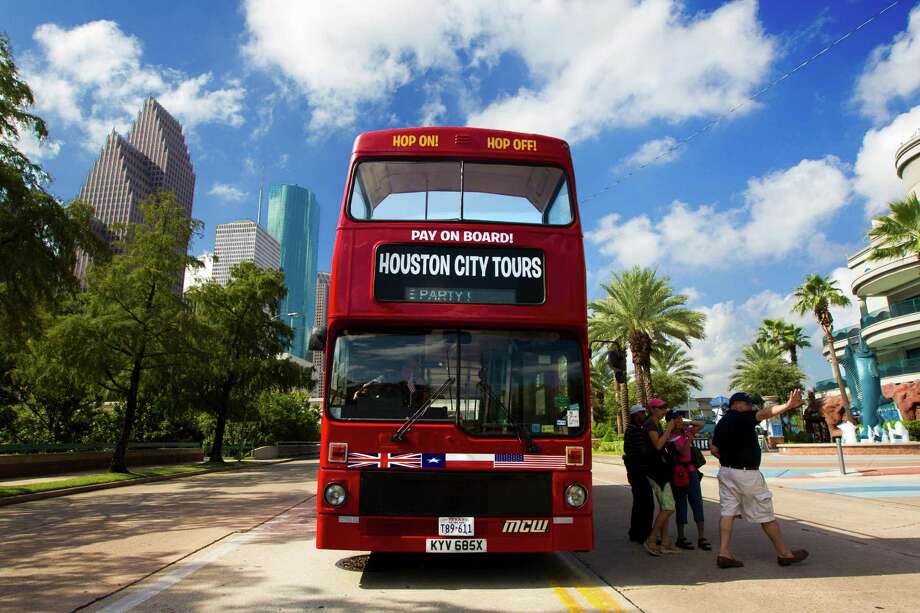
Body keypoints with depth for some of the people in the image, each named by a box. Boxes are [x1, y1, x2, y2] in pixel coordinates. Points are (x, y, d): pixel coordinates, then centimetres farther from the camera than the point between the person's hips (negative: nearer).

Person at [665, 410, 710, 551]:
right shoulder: (671, 437, -10)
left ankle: (701, 537, 7)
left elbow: (701, 424, 17)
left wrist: (688, 422, 4)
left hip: (691, 470, 6)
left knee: (697, 502, 3)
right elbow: (683, 452, -22)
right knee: (681, 503, 1)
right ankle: (681, 538, 11)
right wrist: (688, 440, -38)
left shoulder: (686, 431, 7)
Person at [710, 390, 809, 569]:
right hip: (746, 474, -7)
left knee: (728, 511, 4)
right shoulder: (740, 417, -12)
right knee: (765, 514, 5)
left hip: (726, 471, 8)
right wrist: (788, 405, -42)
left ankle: (724, 554, -3)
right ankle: (784, 554, 18)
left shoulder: (721, 423, 12)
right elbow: (763, 413, -30)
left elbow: (713, 448, 13)